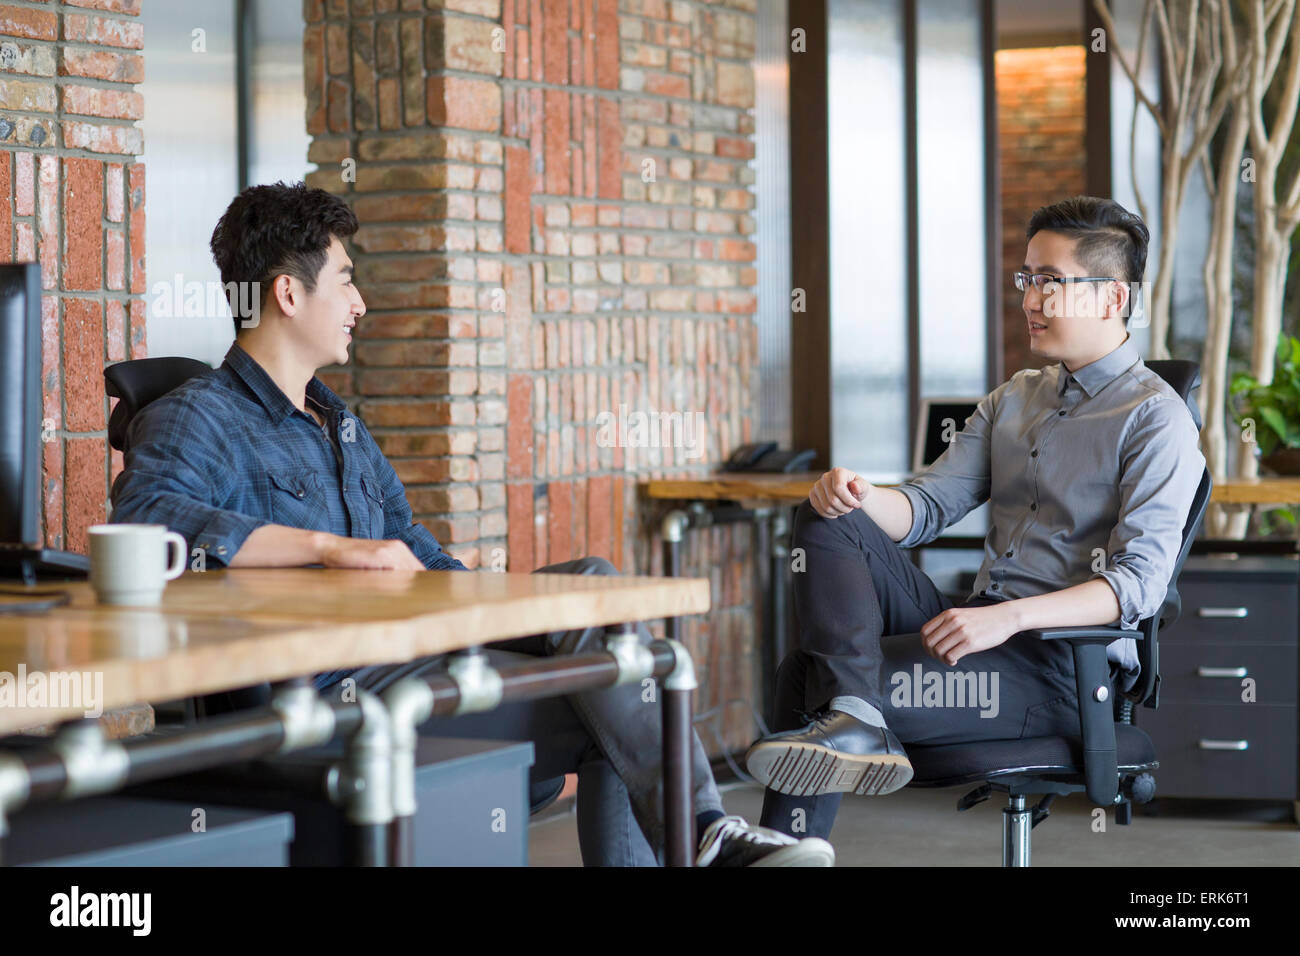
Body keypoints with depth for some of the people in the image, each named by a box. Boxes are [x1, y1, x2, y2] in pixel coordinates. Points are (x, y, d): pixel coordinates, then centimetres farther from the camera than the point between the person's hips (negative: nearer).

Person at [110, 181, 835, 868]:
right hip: (337, 688, -9)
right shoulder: (194, 420, -3)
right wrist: (330, 546, -29)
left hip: (412, 645, 9)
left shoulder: (339, 424, 28)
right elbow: (144, 514, -26)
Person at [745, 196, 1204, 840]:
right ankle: (852, 715, -30)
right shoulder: (1014, 399, 19)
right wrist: (860, 499, -12)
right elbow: (926, 507, 12)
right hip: (978, 635, 8)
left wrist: (1007, 618, -28)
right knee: (826, 522, -14)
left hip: (1061, 670, -8)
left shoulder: (1156, 418, -6)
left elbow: (1139, 583, -16)